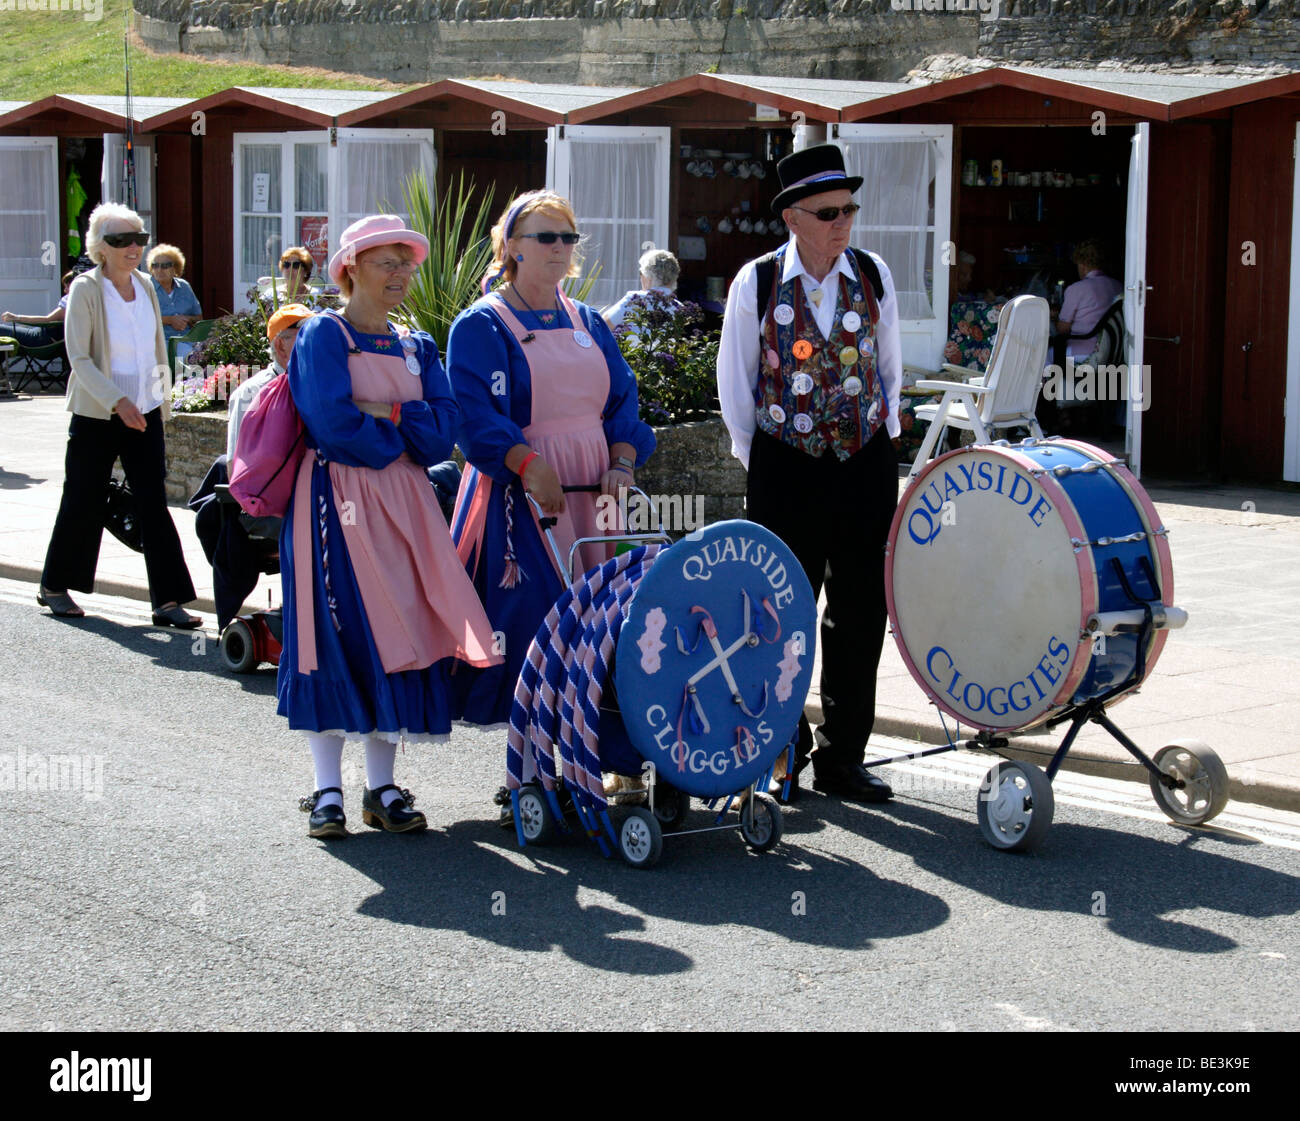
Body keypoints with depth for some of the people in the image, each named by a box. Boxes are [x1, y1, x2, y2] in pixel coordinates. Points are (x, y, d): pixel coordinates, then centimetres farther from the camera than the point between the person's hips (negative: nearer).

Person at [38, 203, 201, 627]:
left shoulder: (145, 286, 7)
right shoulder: (85, 290, -9)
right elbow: (79, 358, -14)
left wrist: (160, 403, 14)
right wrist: (117, 401, -24)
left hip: (144, 413, 4)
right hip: (96, 416, -4)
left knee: (154, 504, -2)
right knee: (83, 503, 5)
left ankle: (168, 600, -3)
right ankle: (54, 587, 24)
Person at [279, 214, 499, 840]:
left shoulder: (416, 348, 15)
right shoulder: (323, 336, -1)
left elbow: (442, 435, 2)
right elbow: (334, 426, -16)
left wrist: (383, 412, -11)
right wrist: (403, 435, -4)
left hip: (404, 508, 5)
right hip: (338, 505, -5)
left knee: (400, 638, 2)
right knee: (336, 636, -5)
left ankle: (382, 788, 10)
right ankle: (327, 790, 3)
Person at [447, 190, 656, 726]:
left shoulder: (588, 323, 16)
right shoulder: (481, 325, -2)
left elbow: (622, 405, 12)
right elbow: (477, 417, -13)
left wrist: (621, 464, -8)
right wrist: (530, 465, -27)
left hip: (593, 489, 6)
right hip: (520, 493, -6)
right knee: (530, 610, -10)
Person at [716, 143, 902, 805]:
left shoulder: (874, 277, 4)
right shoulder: (756, 283, -3)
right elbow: (734, 381, 5)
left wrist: (882, 435, 11)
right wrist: (752, 457, 5)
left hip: (867, 463, 3)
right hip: (785, 469, -2)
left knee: (860, 611, 4)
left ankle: (842, 756, 15)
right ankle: (785, 753, 14)